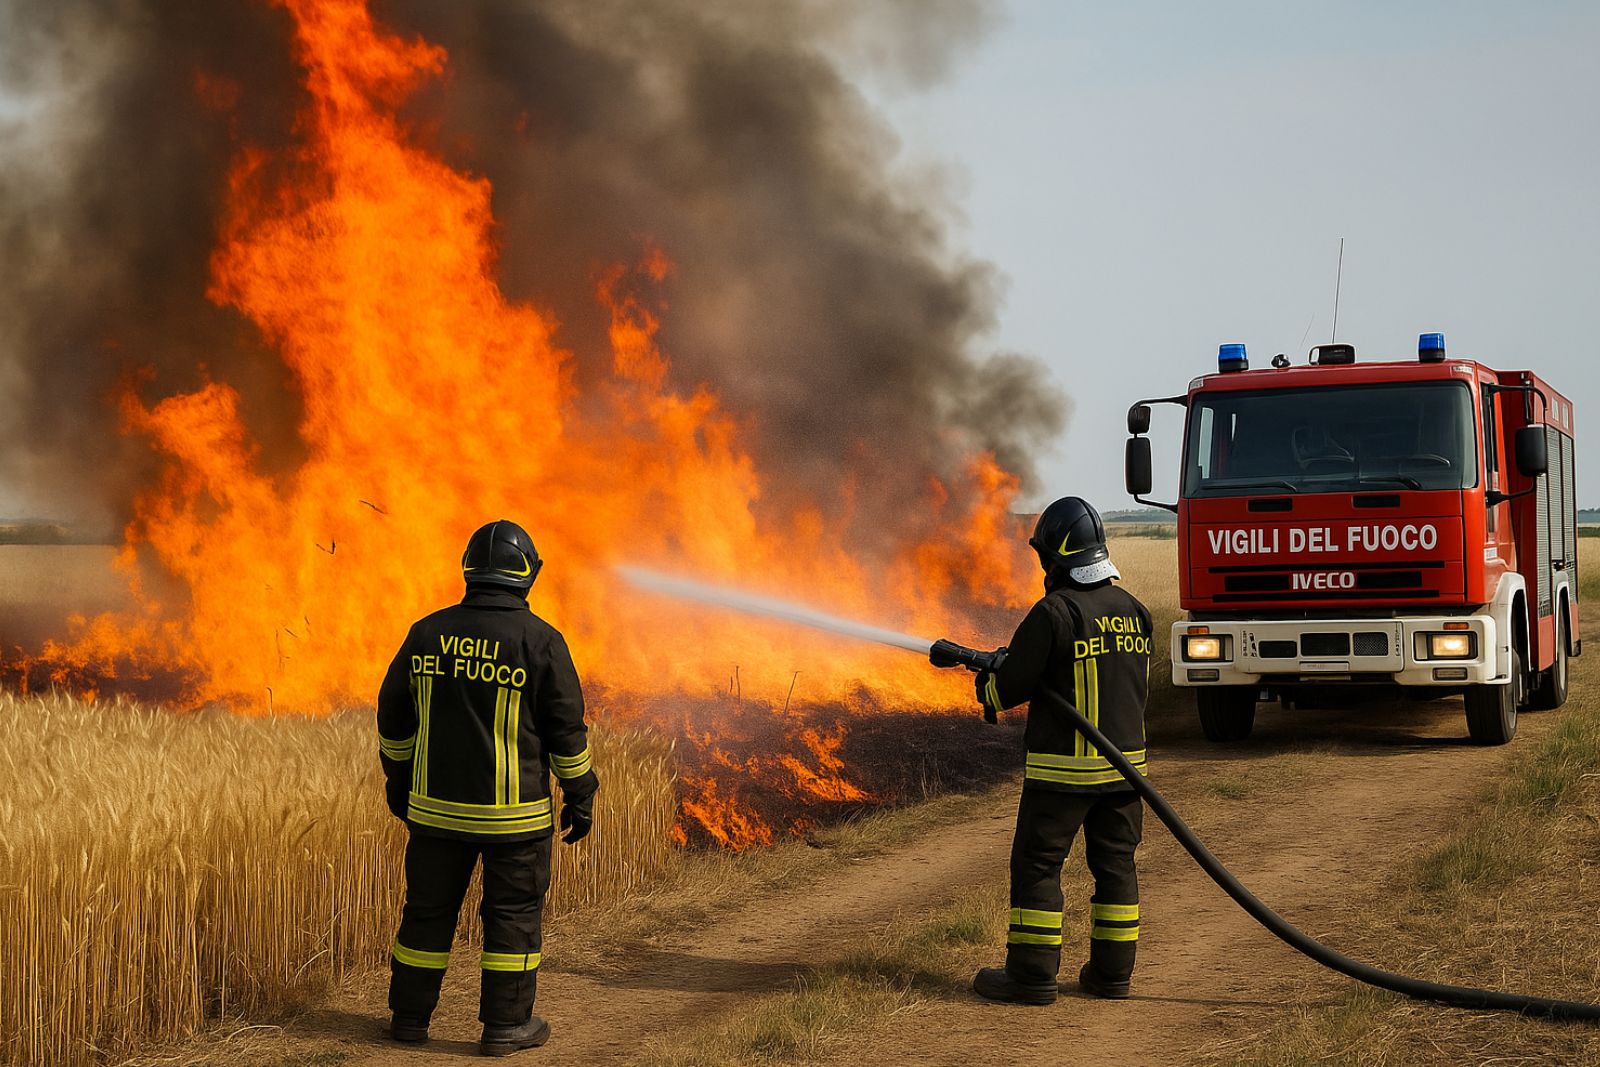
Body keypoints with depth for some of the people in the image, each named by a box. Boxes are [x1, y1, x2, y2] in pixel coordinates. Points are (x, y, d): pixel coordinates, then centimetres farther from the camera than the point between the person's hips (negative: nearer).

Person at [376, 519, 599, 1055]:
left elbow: (394, 715, 10)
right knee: (514, 913, 7)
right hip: (514, 811, -3)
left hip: (436, 807, 4)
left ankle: (410, 1016, 22)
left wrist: (398, 780, 23)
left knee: (428, 909, 14)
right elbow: (567, 728, -7)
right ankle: (505, 1026, 11)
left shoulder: (427, 633, 1)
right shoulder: (540, 642, -10)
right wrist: (580, 797, 4)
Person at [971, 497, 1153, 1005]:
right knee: (1115, 863, 13)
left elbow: (1012, 685, -13)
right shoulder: (1133, 610, 8)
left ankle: (1032, 974, 5)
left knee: (1037, 864, 3)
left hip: (1063, 767, -7)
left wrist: (987, 687, 12)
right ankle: (1112, 972, 17)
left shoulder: (1054, 613, -15)